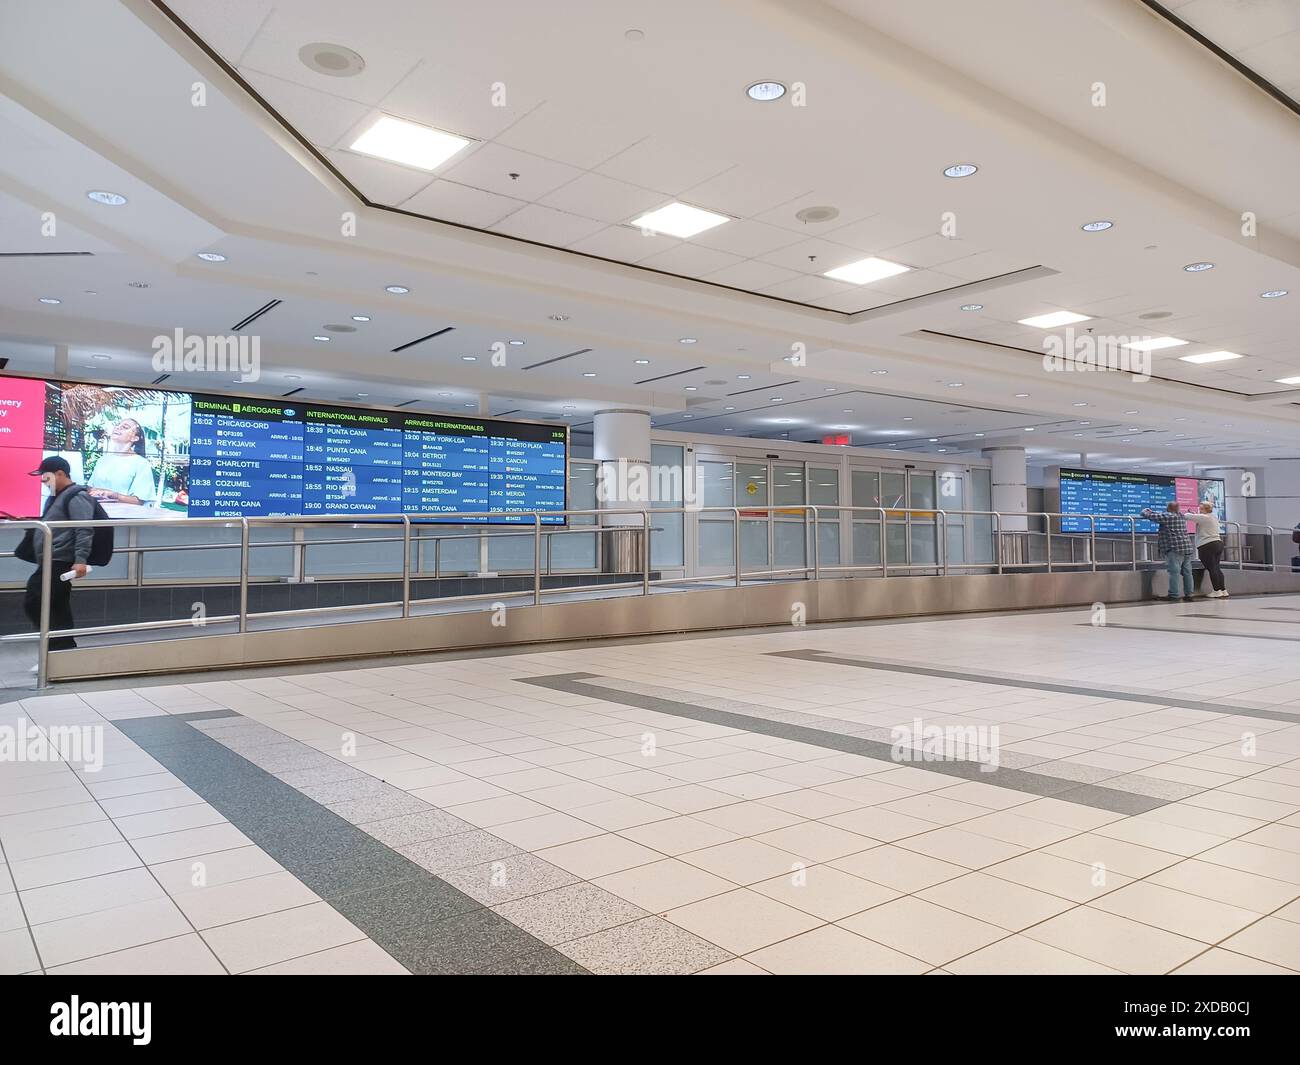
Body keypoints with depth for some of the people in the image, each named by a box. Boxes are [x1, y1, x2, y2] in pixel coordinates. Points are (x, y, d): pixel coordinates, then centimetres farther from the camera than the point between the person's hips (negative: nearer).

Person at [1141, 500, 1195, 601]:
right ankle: (1188, 594, 14)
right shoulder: (1182, 516, 18)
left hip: (1175, 549, -8)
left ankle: (1174, 595, -12)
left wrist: (1146, 511, 18)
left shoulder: (1167, 516, -6)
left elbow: (1151, 516, -4)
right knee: (1187, 572, 10)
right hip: (1187, 547, 8)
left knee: (1174, 572, -9)